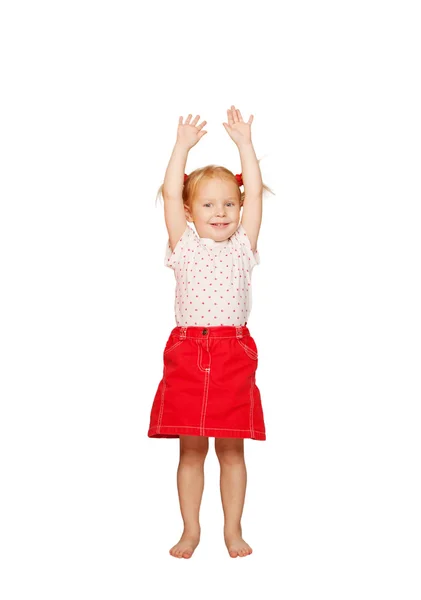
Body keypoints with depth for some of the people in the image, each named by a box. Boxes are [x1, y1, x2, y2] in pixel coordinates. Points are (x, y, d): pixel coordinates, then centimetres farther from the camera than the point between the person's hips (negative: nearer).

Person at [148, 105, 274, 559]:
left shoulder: (242, 246, 8)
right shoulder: (184, 247, 6)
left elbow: (255, 192, 1)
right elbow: (170, 193, -2)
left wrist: (244, 143, 0)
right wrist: (183, 146, -2)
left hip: (233, 355, 0)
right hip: (187, 354, 0)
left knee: (231, 450, 6)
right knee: (191, 450, 7)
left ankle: (233, 530, 18)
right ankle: (190, 530, 19)